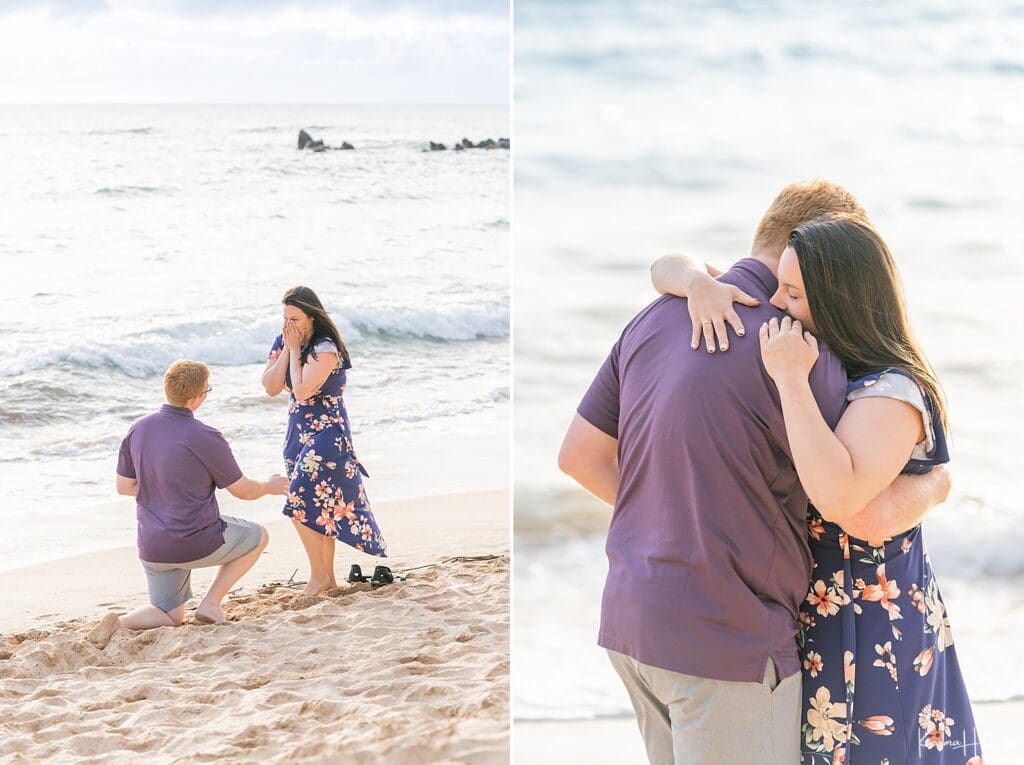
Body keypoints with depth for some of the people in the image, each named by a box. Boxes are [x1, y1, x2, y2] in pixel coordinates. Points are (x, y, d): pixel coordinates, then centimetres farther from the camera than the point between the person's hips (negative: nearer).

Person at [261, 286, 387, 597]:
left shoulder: (325, 349, -19)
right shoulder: (283, 342, 3)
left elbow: (302, 390, -26)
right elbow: (271, 387, -4)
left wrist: (296, 350, -17)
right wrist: (287, 349, -10)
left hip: (326, 434, -8)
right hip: (299, 433, 8)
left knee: (303, 504, -13)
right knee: (321, 507, 13)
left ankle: (319, 576, 0)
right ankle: (328, 577, 21)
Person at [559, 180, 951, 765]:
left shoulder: (654, 321, 6)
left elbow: (581, 457, 11)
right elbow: (864, 512, -18)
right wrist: (935, 487, 4)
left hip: (635, 620, 8)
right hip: (726, 642, -8)